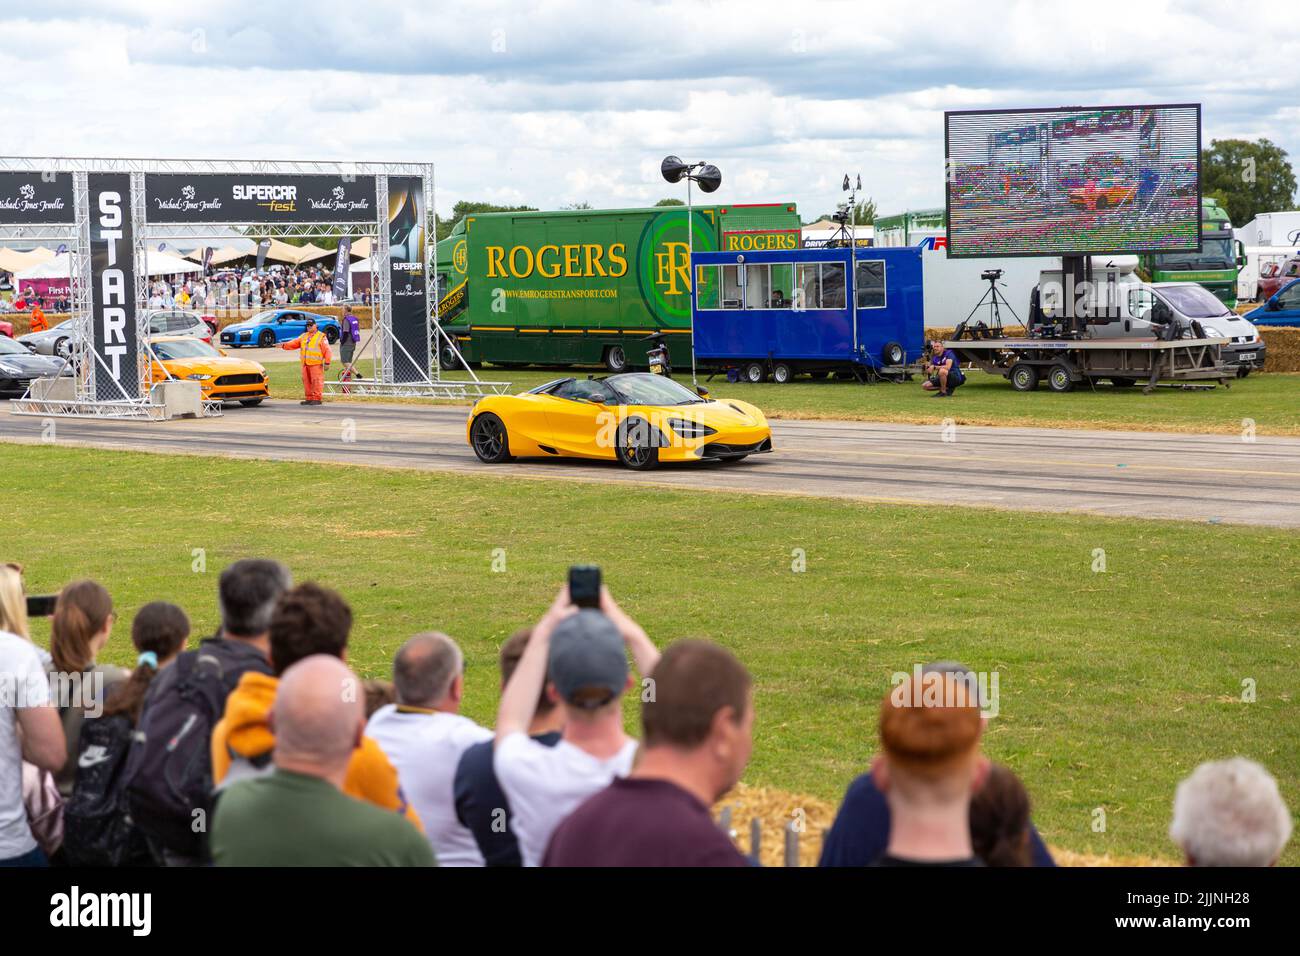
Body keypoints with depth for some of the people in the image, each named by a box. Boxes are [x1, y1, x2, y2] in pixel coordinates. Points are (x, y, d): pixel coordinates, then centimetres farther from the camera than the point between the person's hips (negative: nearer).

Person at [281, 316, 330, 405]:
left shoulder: (321, 337, 1)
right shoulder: (304, 336, 20)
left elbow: (327, 350, -5)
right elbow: (294, 343, 14)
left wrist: (327, 363, -12)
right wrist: (284, 345, -3)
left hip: (316, 364, -7)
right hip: (305, 364, 7)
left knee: (316, 381, -9)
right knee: (306, 381, 8)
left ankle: (316, 399, -7)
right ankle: (309, 398, 15)